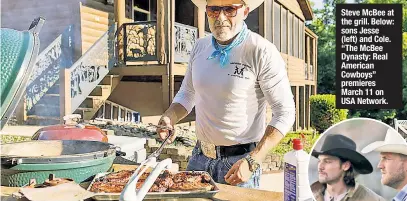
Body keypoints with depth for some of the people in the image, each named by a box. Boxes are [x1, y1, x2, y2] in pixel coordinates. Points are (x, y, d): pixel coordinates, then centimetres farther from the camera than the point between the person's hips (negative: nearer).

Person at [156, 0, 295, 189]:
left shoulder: (263, 52, -16)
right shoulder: (200, 46, 2)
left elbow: (284, 113, -15)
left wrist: (252, 162, -23)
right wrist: (168, 118, -6)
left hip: (239, 161, -5)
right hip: (200, 156, 6)